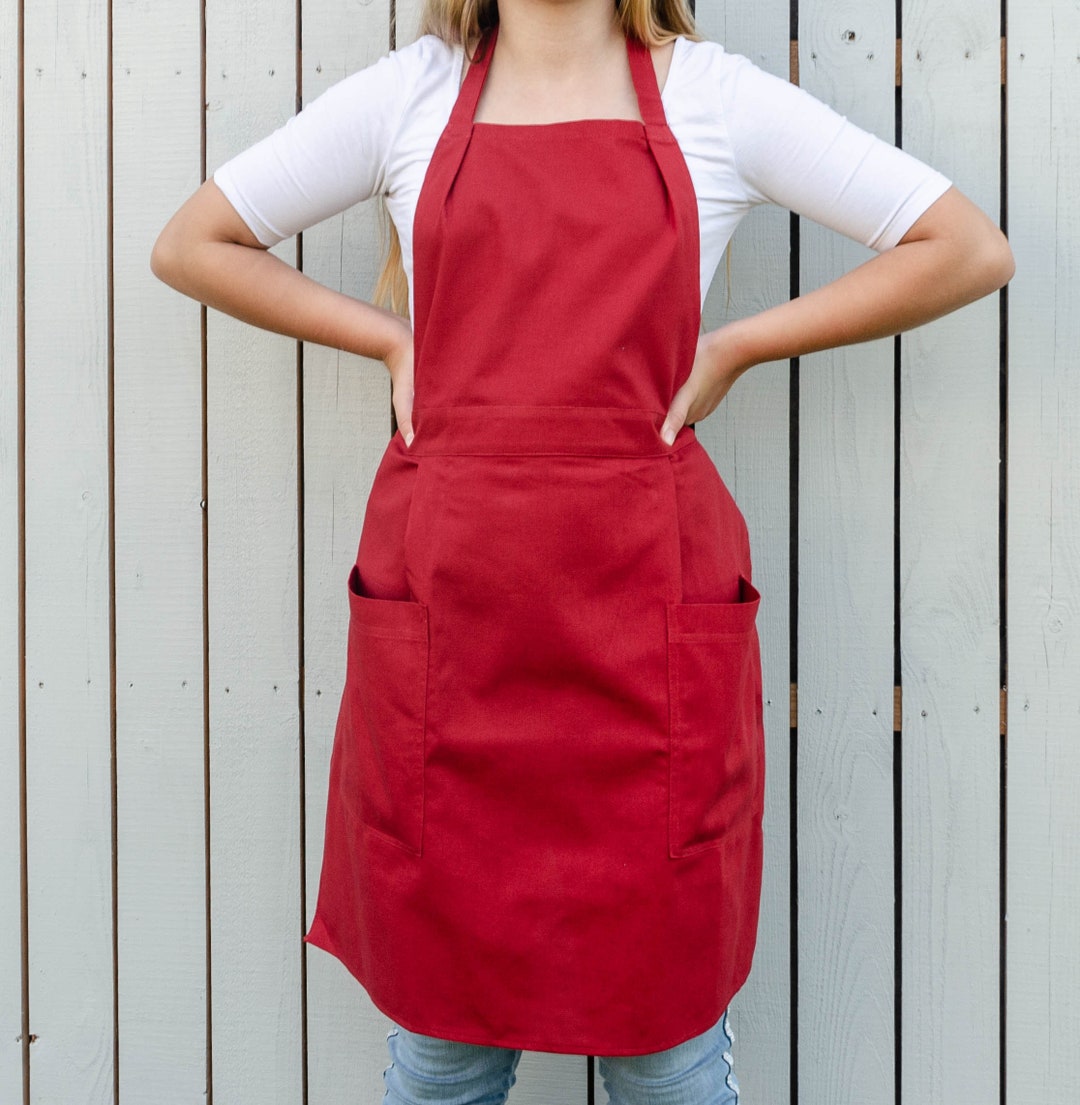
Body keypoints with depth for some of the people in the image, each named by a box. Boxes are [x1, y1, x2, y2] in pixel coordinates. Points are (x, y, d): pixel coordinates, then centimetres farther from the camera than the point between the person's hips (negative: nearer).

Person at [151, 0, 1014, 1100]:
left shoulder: (715, 93, 7)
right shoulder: (410, 92, 10)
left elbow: (969, 248, 8)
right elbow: (189, 243, 17)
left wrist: (735, 345, 2)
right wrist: (389, 338, 7)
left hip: (645, 606, 0)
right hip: (445, 599, 1)